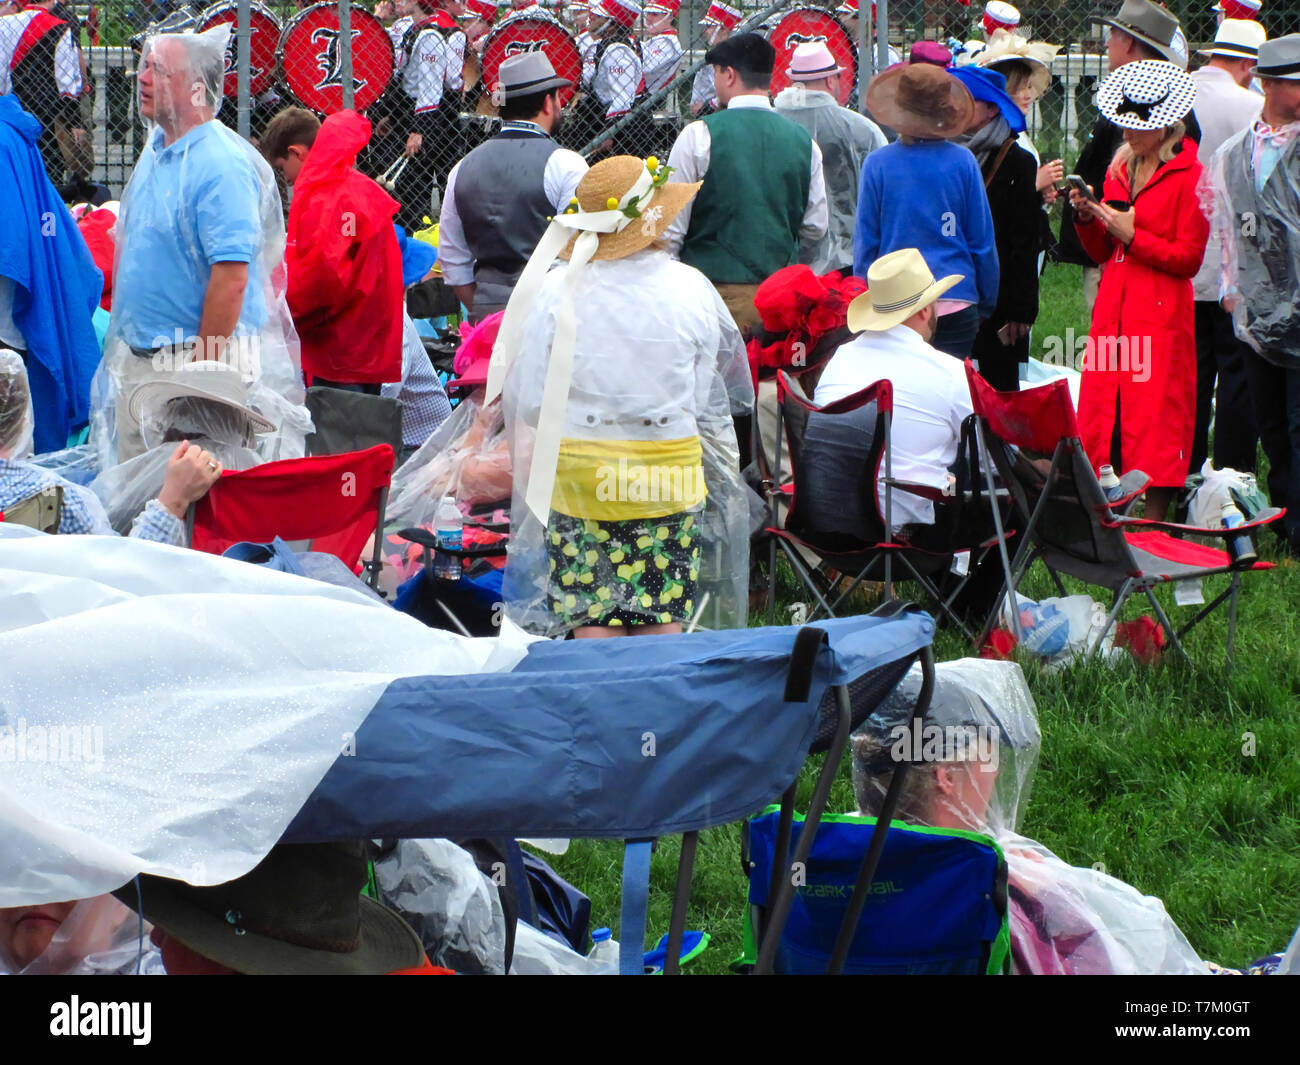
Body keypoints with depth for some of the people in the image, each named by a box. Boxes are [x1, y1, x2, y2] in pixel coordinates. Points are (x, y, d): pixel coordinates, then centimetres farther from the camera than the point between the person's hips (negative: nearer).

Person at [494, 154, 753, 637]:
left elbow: (528, 405, 0)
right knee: (662, 618, 5)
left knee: (593, 619, 3)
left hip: (576, 470, 0)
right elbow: (707, 400, 4)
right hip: (670, 474, 0)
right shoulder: (691, 288, -4)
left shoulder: (556, 290, -6)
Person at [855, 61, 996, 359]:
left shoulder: (877, 165, -4)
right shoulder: (963, 163, -1)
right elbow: (983, 242, 5)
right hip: (956, 306, 1)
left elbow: (865, 244, 2)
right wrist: (988, 304, 16)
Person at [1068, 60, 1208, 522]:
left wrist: (1133, 236, -11)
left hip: (1161, 315, -7)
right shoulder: (1120, 169, 16)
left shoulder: (1188, 175, -6)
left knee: (1154, 417, -8)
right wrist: (1088, 219, 1)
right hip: (1112, 311, 7)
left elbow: (1190, 257, -9)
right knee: (1103, 410, 2)